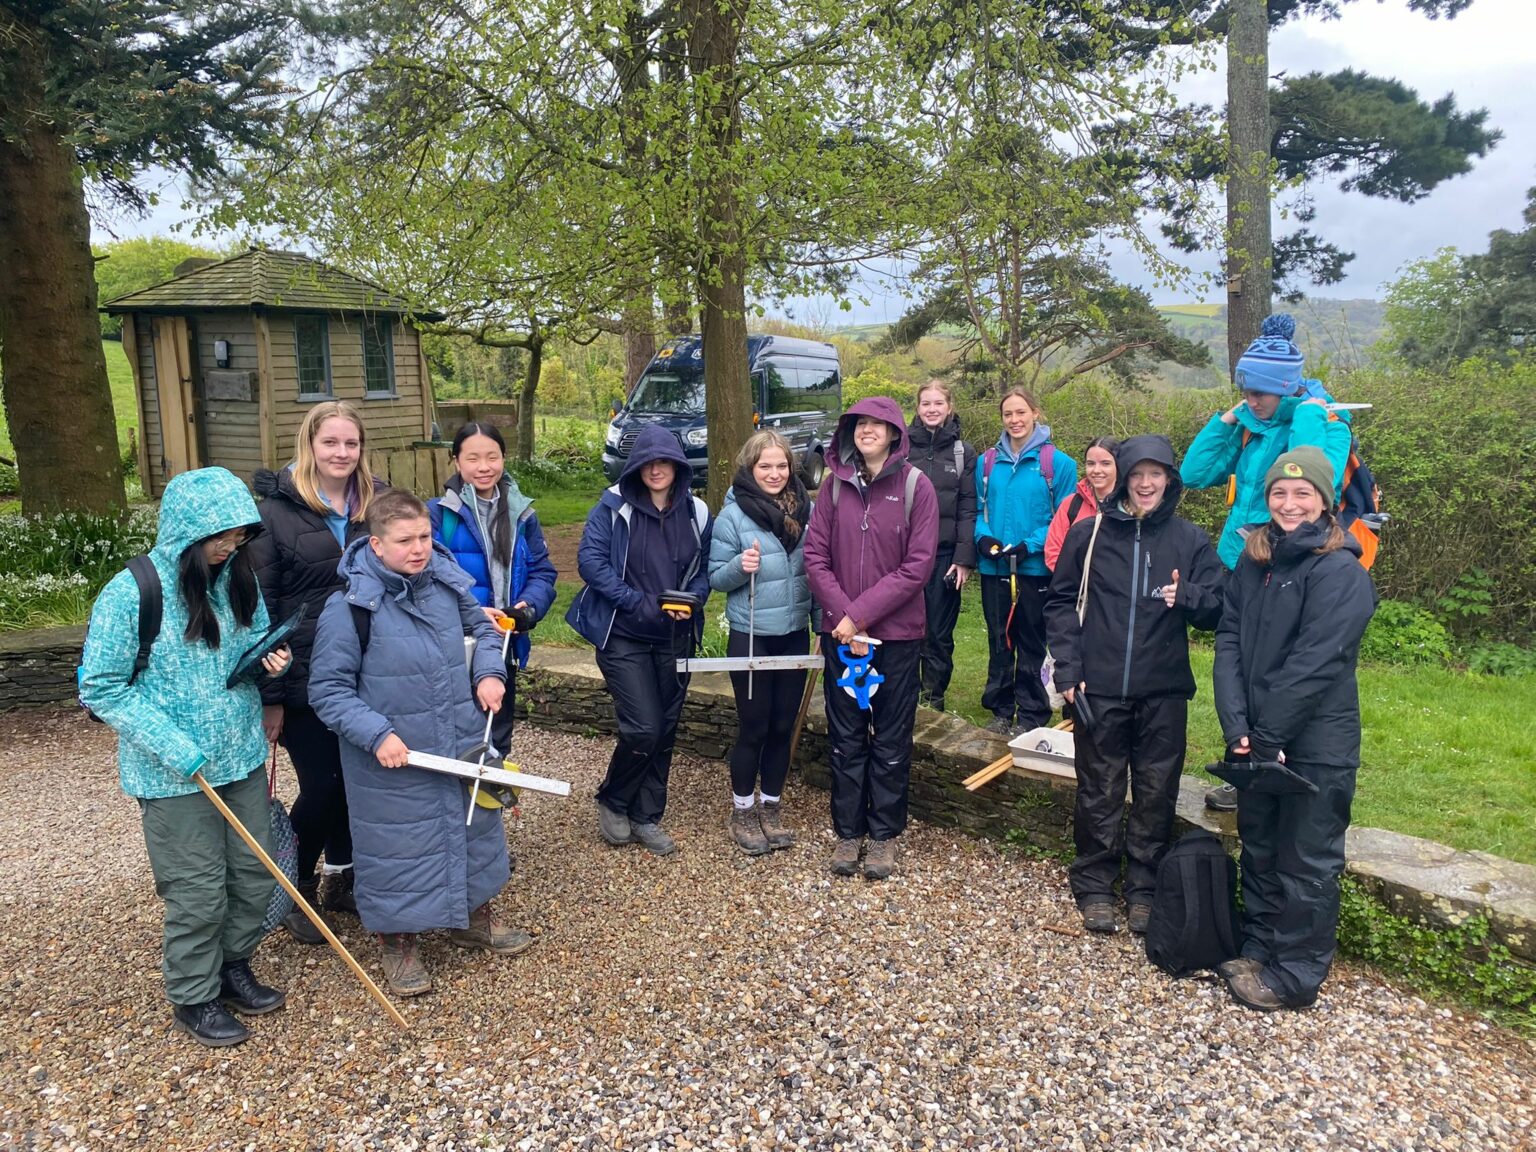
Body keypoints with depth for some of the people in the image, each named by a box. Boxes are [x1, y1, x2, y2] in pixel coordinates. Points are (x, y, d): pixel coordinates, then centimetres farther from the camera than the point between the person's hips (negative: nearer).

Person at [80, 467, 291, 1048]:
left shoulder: (237, 580, -1)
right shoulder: (131, 593, -18)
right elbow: (100, 688, -13)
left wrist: (270, 662, -10)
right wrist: (174, 747, -21)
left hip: (242, 759, 6)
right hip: (175, 777, -5)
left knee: (255, 875, 14)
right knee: (198, 892, 6)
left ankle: (233, 966, 39)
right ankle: (193, 998, 29)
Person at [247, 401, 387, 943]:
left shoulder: (377, 503, 4)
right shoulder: (278, 509, -6)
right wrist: (268, 694, -9)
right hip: (306, 676, -4)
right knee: (321, 786, 0)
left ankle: (340, 877, 33)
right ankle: (296, 891, 25)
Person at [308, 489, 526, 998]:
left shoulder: (447, 579, -4)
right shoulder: (349, 604, -18)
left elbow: (482, 627, 16)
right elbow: (327, 689, -13)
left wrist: (490, 671, -2)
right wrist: (376, 734, -23)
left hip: (462, 743, 6)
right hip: (394, 759, -5)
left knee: (473, 827, 21)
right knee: (399, 845, 9)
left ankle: (474, 916, 45)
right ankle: (398, 941, 33)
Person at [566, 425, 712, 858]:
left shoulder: (696, 512, 3)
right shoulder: (614, 506, -8)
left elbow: (705, 569, 8)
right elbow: (589, 559, -14)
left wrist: (692, 600, -13)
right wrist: (637, 603, -21)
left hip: (674, 639, 4)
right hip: (623, 636, -4)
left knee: (665, 731, 10)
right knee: (643, 728, -11)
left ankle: (646, 817, 27)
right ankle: (612, 801, 17)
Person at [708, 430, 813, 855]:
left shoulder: (805, 509, 1)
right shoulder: (732, 515, -10)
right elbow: (716, 578, -6)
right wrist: (740, 566, -26)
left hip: (794, 634, 4)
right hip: (750, 637, -4)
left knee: (783, 726, 12)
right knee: (754, 728, 4)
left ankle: (771, 807, 29)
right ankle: (742, 812, 22)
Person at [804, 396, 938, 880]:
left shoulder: (915, 486, -6)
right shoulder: (834, 485, 2)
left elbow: (918, 565, -11)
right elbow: (815, 556, -1)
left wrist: (860, 614, -15)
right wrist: (844, 618, -12)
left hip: (896, 633, -2)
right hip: (841, 634, 2)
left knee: (891, 739, 9)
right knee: (846, 737, 11)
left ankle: (884, 832, 24)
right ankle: (848, 831, 25)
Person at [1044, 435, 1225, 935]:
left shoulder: (1191, 540, 4)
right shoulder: (1089, 533, 2)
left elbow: (1218, 609, 3)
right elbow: (1060, 603, 5)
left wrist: (1187, 596, -19)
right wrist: (1068, 669, -4)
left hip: (1164, 692, 1)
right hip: (1099, 689, -1)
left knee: (1157, 795, 8)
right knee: (1099, 793, 7)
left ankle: (1144, 890, 22)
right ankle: (1094, 887, 21)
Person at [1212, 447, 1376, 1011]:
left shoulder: (1340, 572, -14)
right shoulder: (1253, 562, 7)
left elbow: (1314, 663, -19)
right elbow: (1229, 640, 1)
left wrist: (1266, 736, -18)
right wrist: (1237, 725, -11)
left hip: (1314, 746, -6)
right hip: (1256, 740, 7)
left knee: (1306, 865, 7)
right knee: (1259, 852, 19)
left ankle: (1295, 977, 21)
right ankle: (1258, 950, 35)